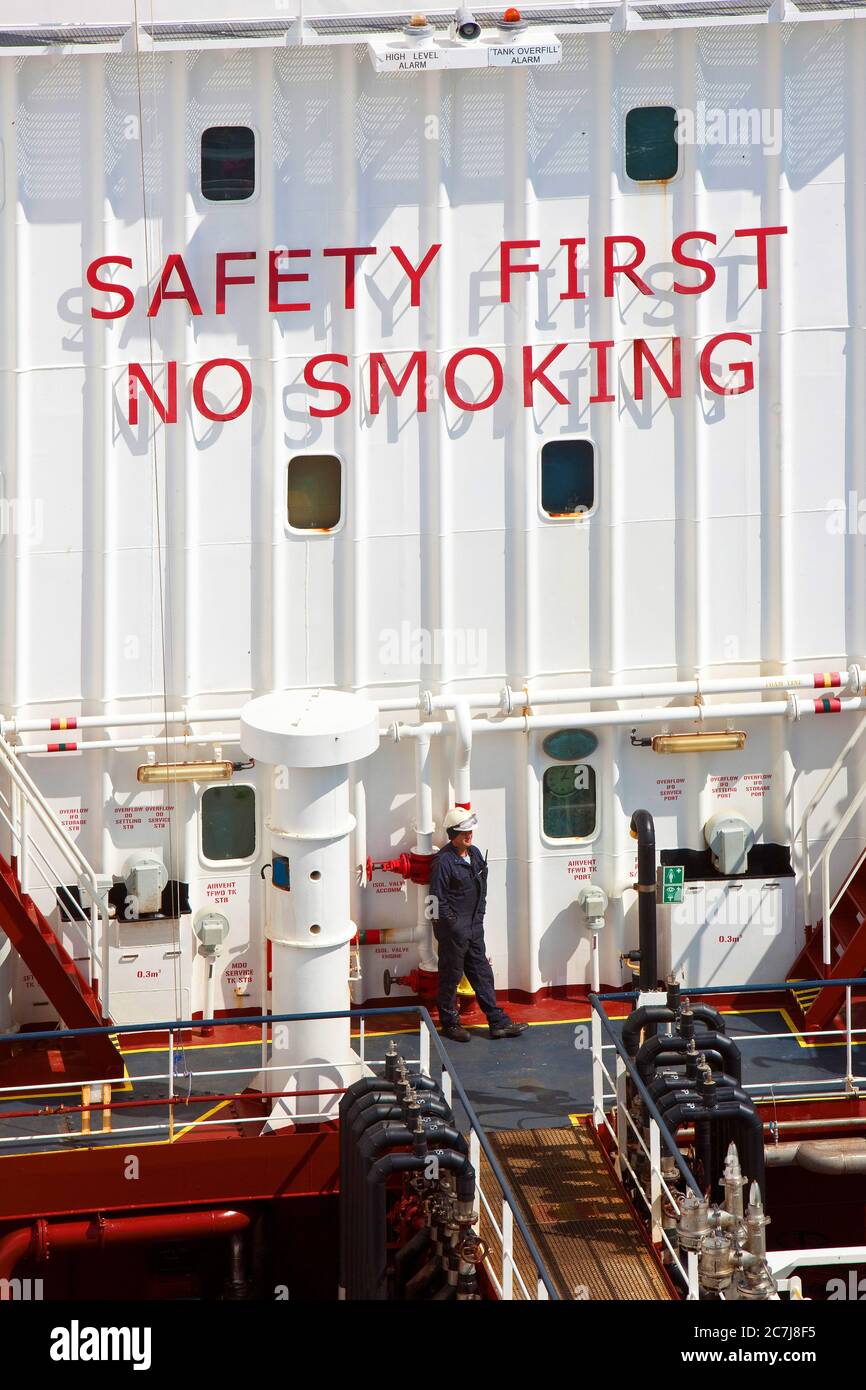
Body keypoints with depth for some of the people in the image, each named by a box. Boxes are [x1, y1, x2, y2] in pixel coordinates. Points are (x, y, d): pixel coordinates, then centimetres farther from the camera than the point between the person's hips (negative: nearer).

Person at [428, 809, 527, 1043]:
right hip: (453, 929, -8)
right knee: (451, 975, 4)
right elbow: (437, 897, -14)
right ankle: (449, 1023, 16)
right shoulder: (443, 861, -16)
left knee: (482, 973, 10)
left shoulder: (475, 854, 9)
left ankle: (498, 1022, 13)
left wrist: (479, 914, 14)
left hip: (474, 926, 8)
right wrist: (452, 921, -13)